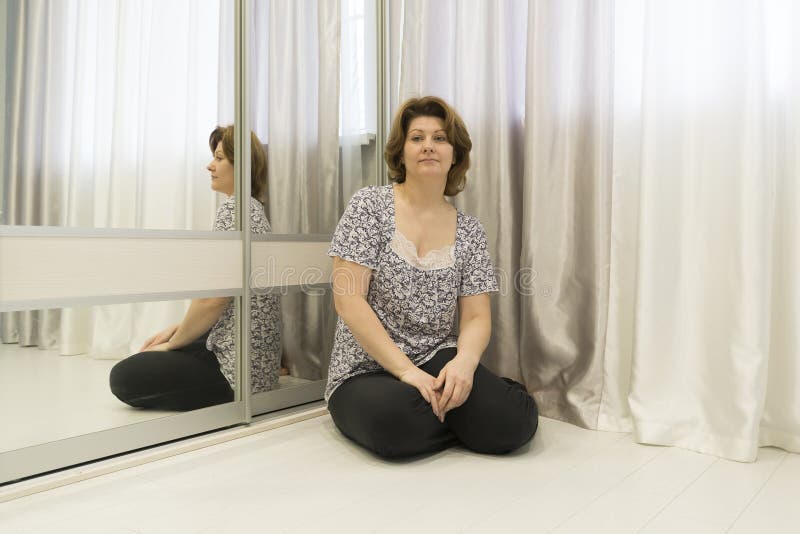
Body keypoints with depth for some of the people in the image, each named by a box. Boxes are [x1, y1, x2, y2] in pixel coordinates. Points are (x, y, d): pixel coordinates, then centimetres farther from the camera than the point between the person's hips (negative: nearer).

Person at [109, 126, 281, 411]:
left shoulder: (233, 208, -16)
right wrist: (175, 330, 13)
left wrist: (171, 344, -5)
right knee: (147, 358, 24)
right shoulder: (252, 207, 15)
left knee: (123, 377, 2)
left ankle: (227, 399, -1)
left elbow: (214, 297, -21)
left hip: (239, 364, -10)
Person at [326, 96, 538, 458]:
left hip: (438, 367, 2)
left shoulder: (469, 231, 5)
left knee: (516, 422, -24)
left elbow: (476, 317, 1)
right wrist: (406, 370, -20)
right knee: (395, 418, -36)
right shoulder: (369, 205, -4)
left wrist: (464, 363, -22)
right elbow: (348, 300, -12)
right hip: (366, 374, -2)